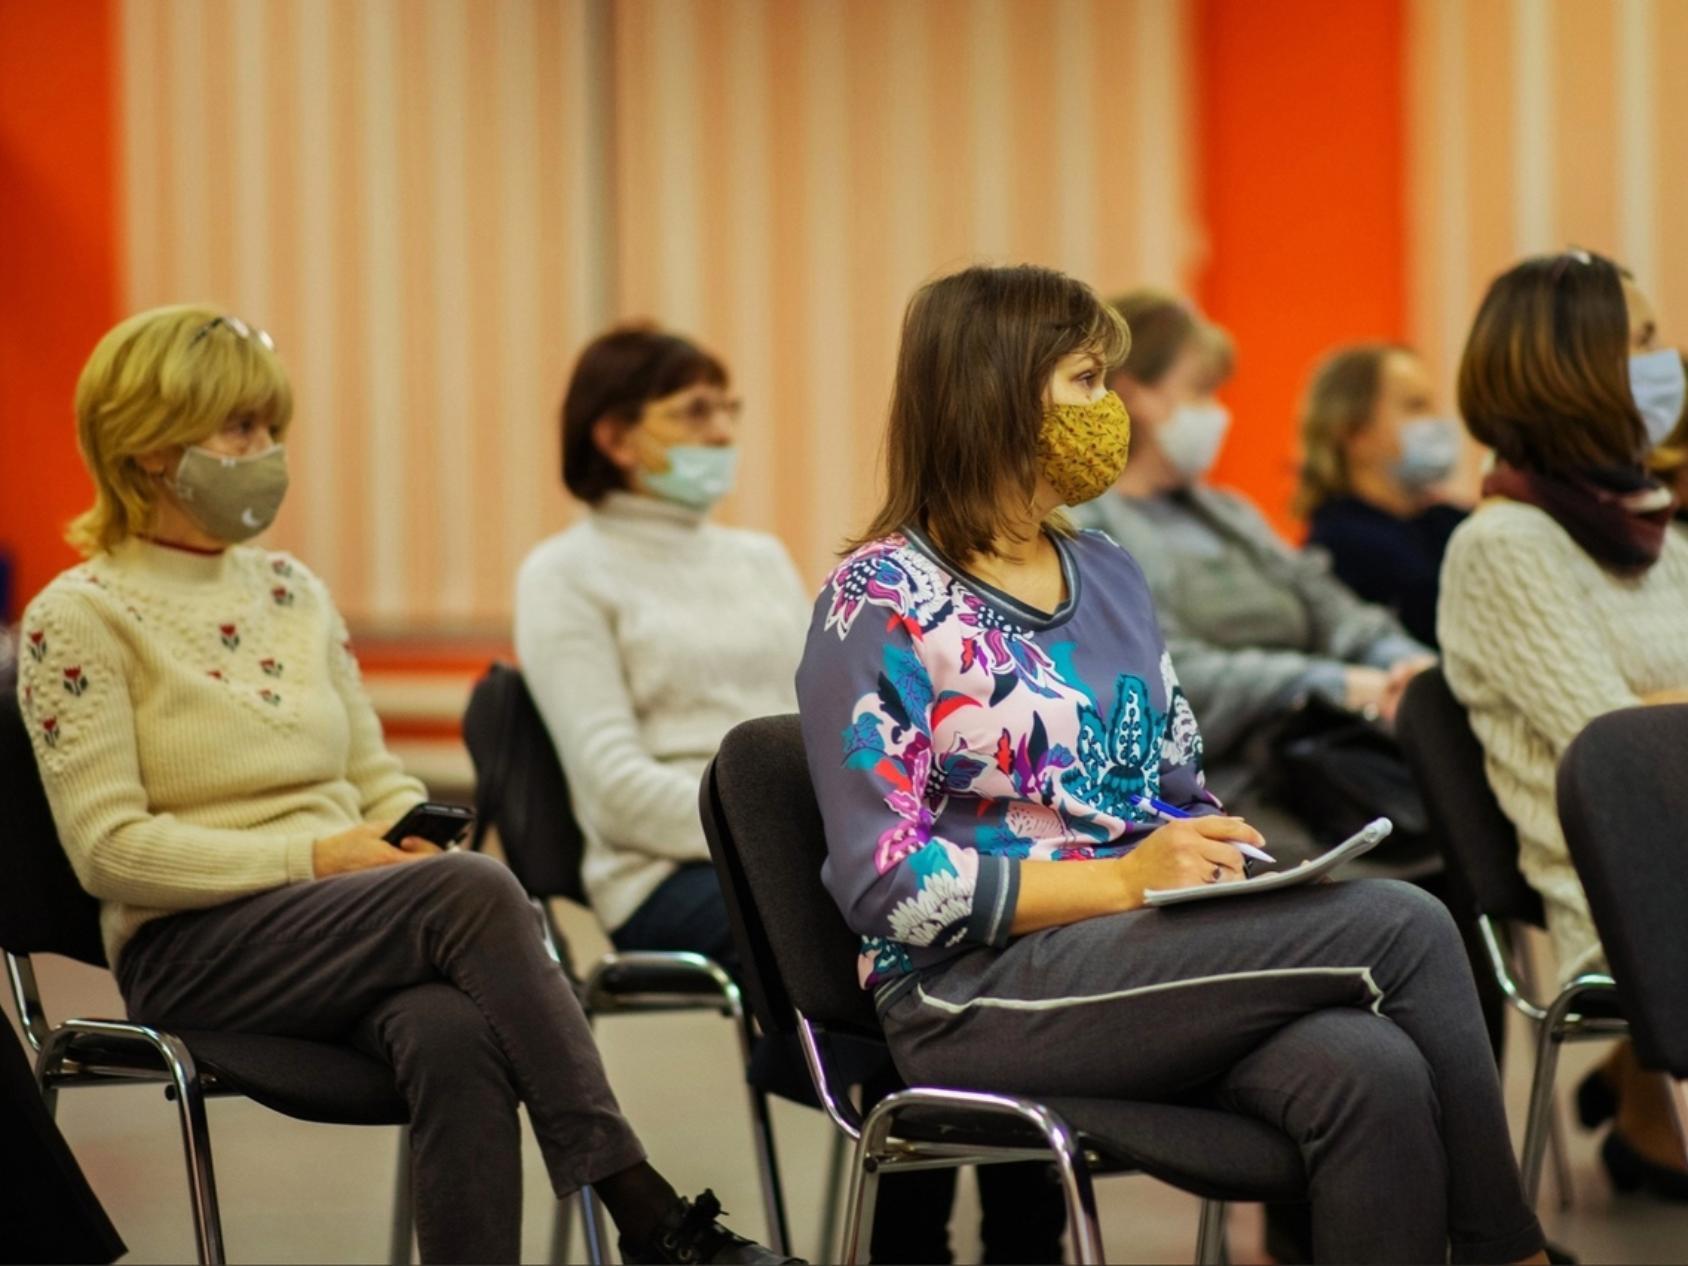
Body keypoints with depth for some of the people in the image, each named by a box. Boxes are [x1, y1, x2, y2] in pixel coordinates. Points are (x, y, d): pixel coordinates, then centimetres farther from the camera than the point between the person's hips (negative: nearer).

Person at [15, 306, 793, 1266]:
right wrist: (314, 857, -15)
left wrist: (421, 835, -4)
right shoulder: (78, 620, -1)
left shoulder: (291, 591, 18)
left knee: (453, 1034, -34)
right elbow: (109, 846, -9)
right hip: (192, 953, -5)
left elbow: (376, 778, 21)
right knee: (472, 890, -32)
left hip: (337, 928, 5)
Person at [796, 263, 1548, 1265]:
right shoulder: (879, 602, -4)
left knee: (1371, 1069, -29)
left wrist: (1219, 862, -3)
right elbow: (885, 881, -11)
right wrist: (1122, 880, -18)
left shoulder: (1109, 575, 18)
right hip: (973, 997, -6)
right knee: (1404, 928, -22)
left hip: (1147, 959, 6)